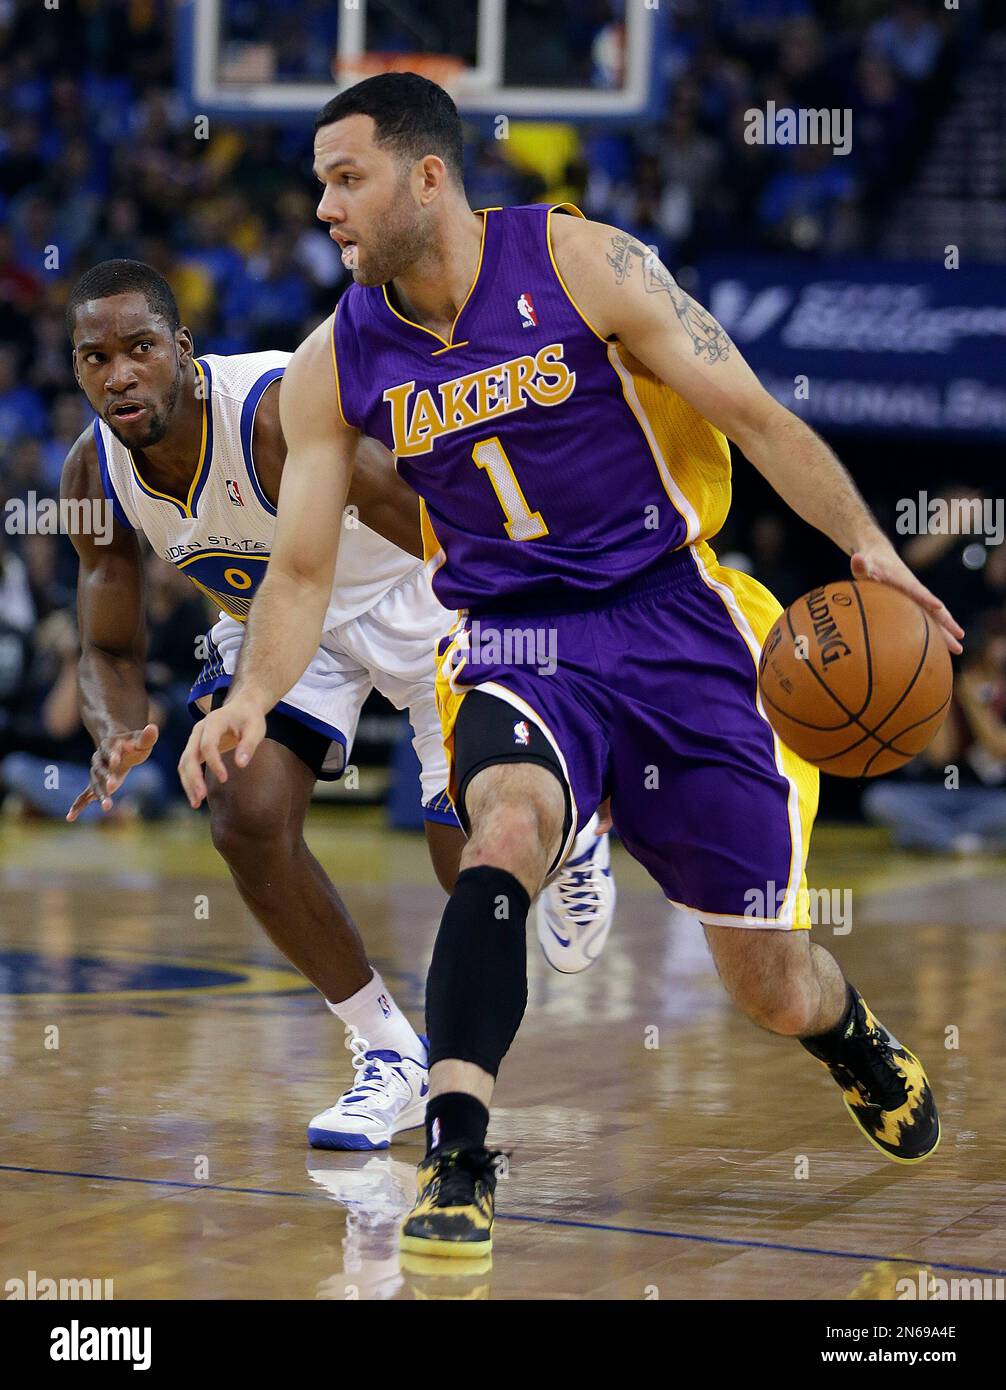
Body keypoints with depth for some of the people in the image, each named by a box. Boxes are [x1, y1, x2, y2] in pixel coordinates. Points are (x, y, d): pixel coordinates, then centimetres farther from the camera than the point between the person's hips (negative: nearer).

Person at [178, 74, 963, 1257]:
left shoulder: (577, 264, -11)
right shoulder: (334, 366, -1)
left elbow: (755, 416, -7)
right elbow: (301, 570, 4)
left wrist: (865, 545, -19)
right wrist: (252, 696, -15)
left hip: (670, 617, -1)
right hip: (511, 640, 1)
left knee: (774, 993, 5)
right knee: (506, 827, -36)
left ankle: (858, 1042, 43)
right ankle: (454, 1156, -35)